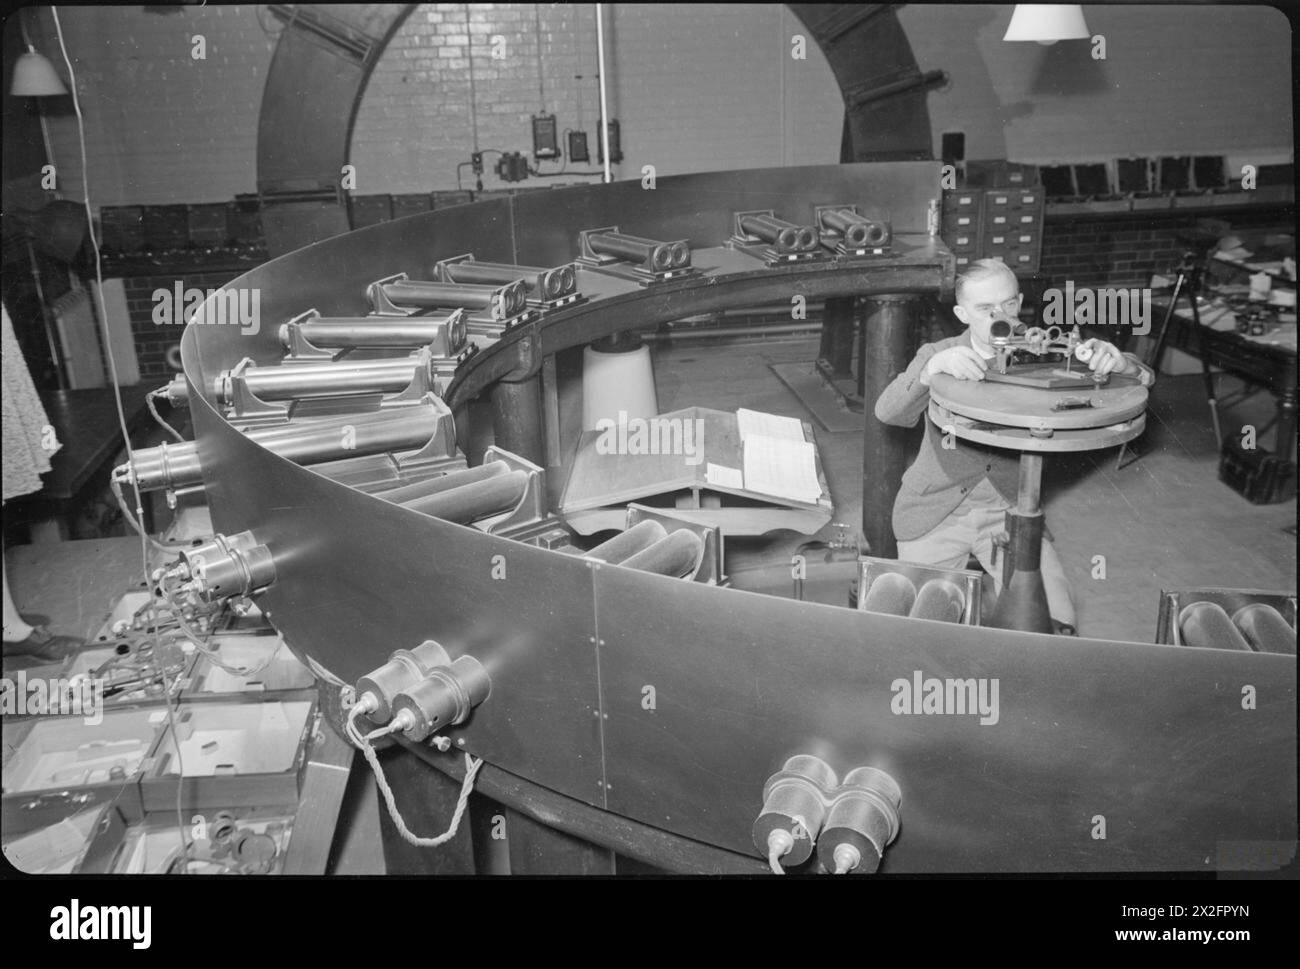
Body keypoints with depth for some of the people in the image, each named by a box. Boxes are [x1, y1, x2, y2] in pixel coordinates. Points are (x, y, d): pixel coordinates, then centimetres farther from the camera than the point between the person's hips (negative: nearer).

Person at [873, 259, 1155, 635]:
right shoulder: (938, 355, -3)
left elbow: (1142, 380, -5)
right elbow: (887, 412, -21)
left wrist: (1118, 362, -30)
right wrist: (934, 367, -41)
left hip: (1011, 512, 1)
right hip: (937, 513, -1)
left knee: (1056, 625, -14)